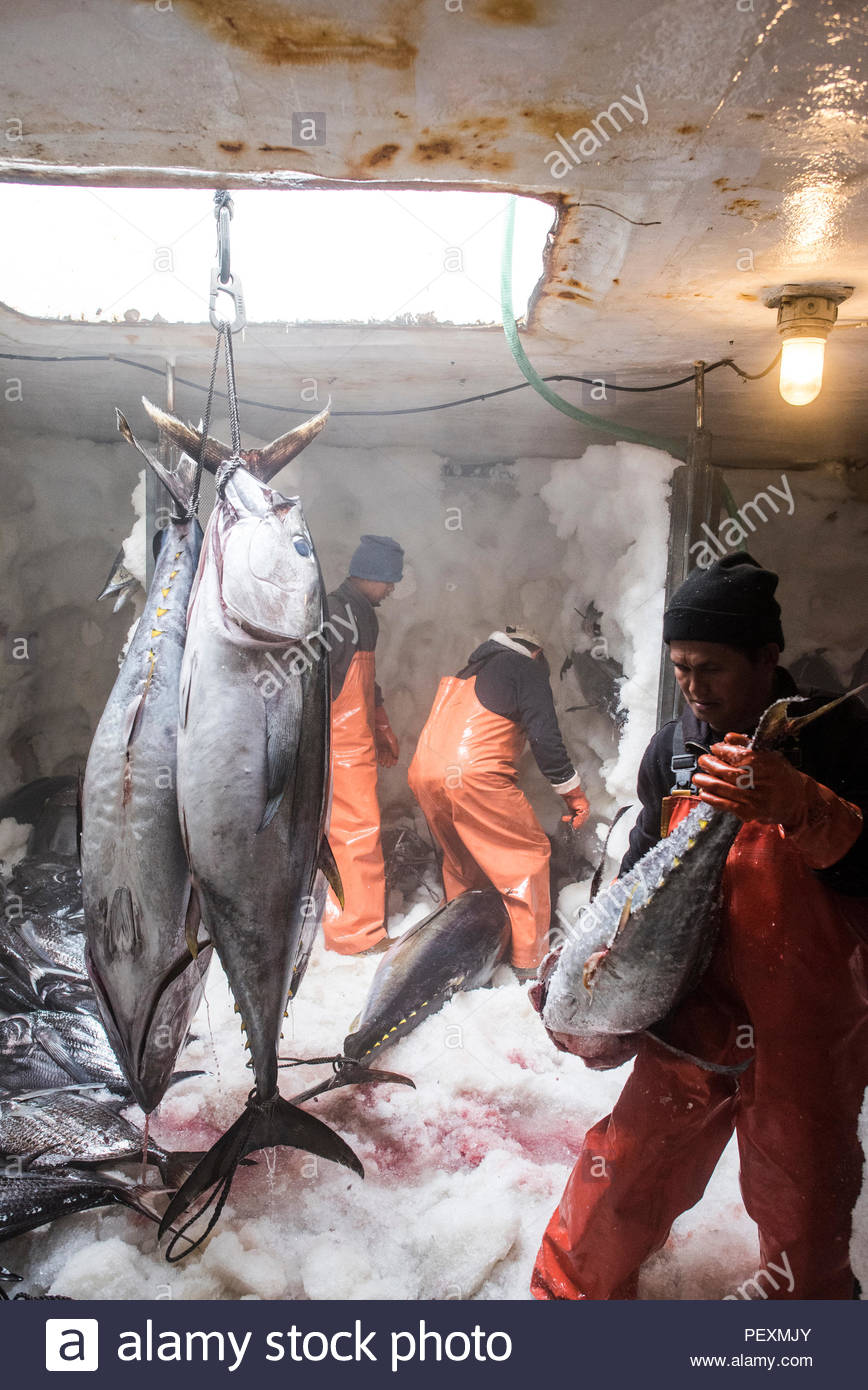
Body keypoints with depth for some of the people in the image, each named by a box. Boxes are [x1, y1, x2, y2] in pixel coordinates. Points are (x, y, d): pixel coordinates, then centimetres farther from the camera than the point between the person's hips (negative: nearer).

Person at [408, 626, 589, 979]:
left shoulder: (469, 672, 29)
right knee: (529, 854, 4)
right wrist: (572, 790, 4)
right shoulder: (527, 669, 7)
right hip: (474, 776, -8)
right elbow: (545, 737, -4)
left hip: (423, 773, 8)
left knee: (460, 857, 26)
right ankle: (531, 958, 6)